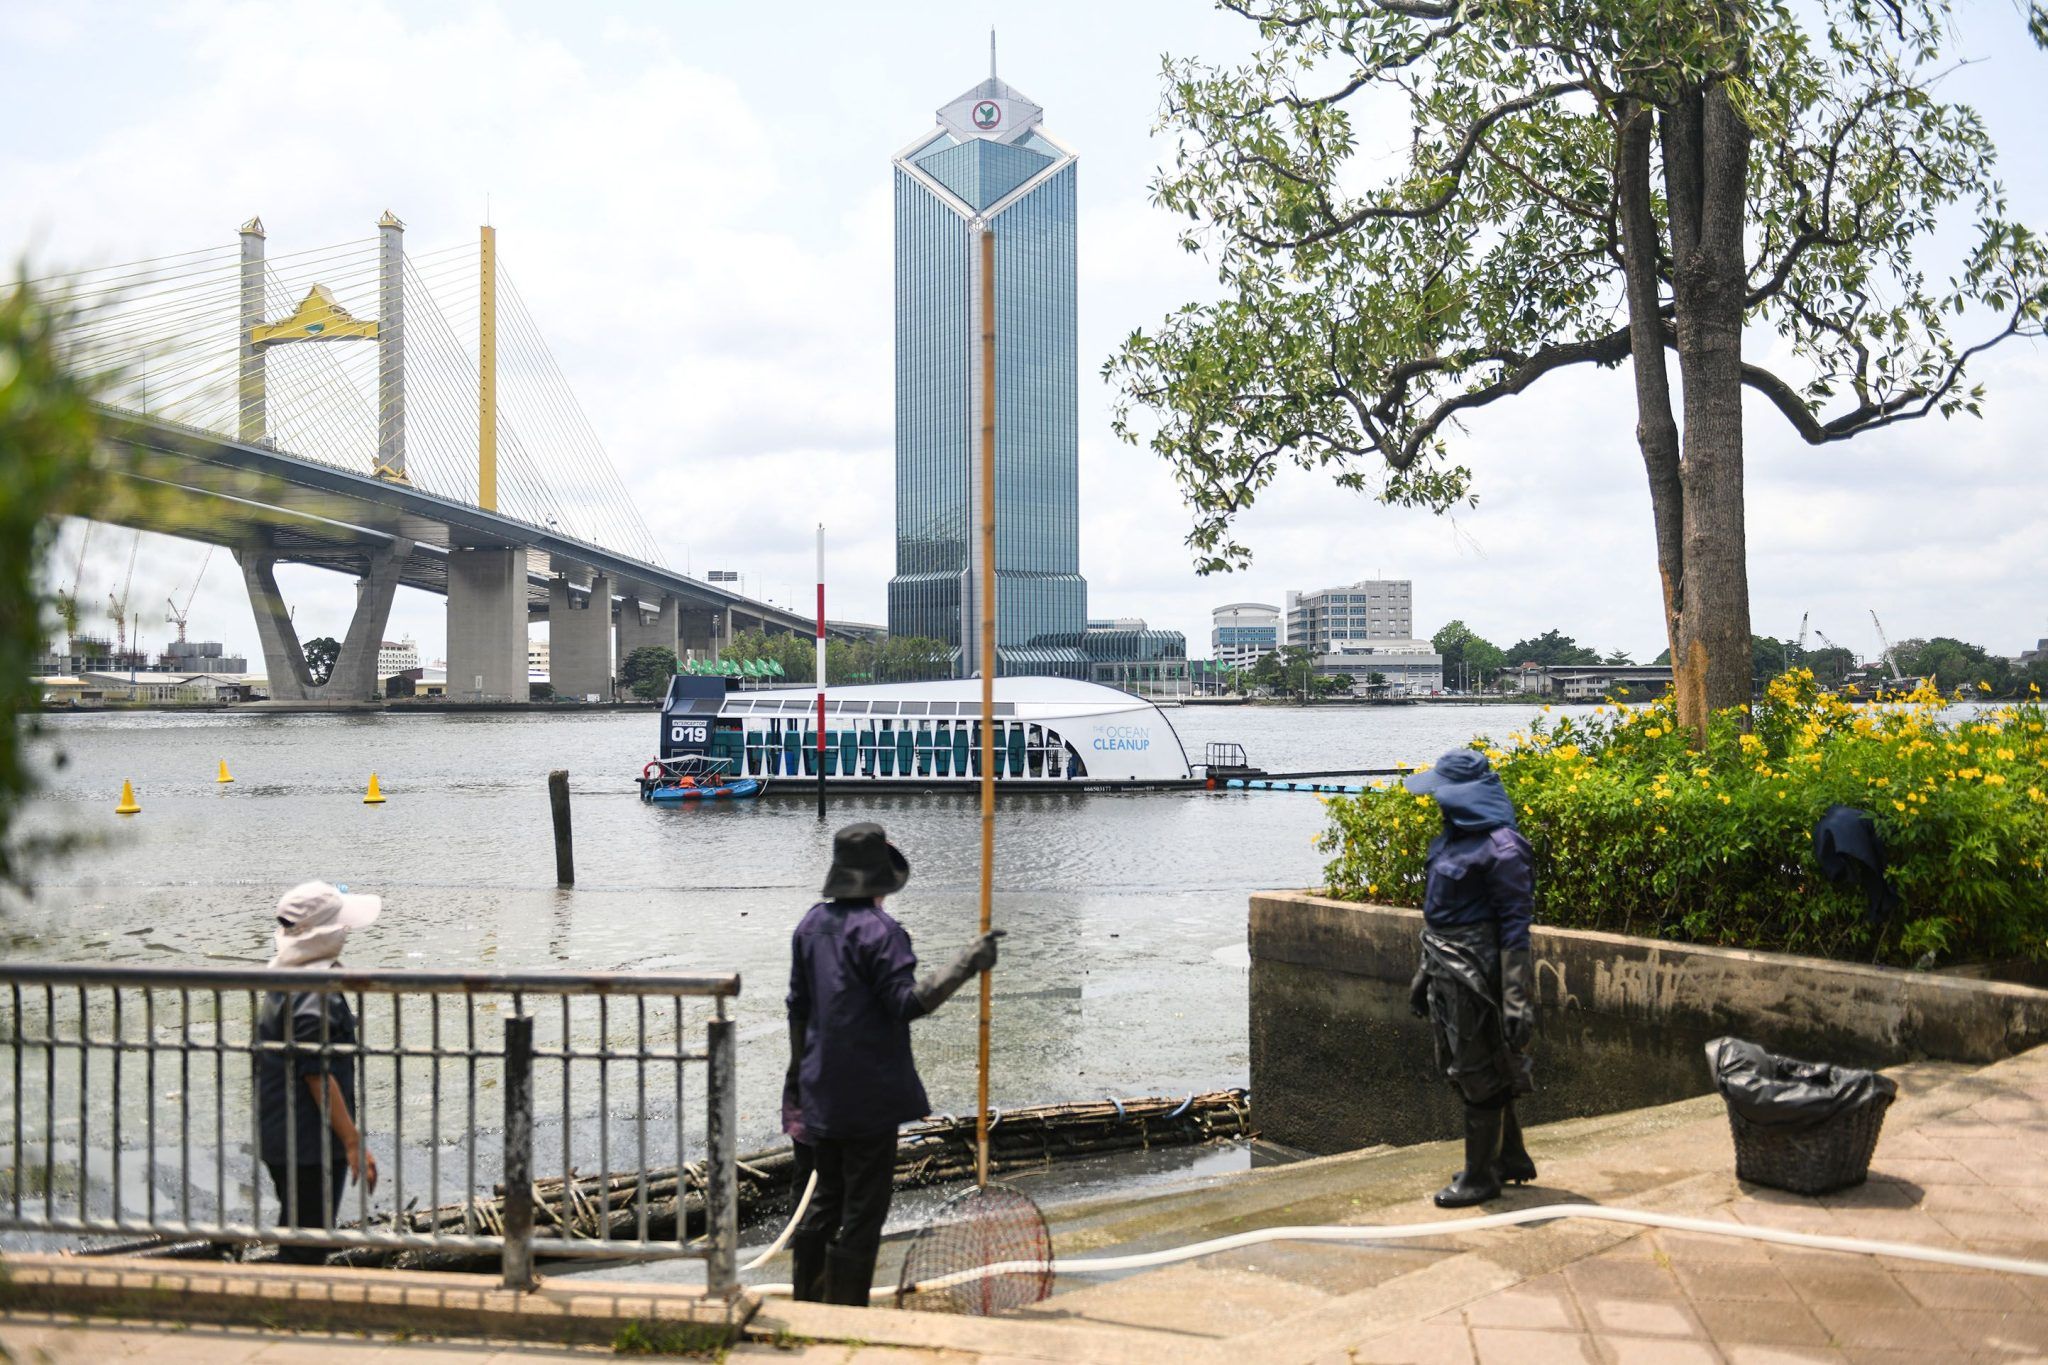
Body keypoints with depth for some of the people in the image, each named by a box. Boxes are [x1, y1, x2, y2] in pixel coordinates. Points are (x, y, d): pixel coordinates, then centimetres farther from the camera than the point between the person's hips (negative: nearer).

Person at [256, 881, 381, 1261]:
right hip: (309, 1145, -10)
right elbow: (319, 1076, -23)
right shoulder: (314, 997, -22)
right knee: (305, 1250, -3)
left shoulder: (285, 981, 10)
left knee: (295, 1242, 20)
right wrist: (353, 1141, -20)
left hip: (282, 1139, 10)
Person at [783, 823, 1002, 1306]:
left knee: (826, 1198, 18)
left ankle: (808, 1305, 24)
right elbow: (907, 1003, -20)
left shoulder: (812, 923, 7)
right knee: (864, 1206, 1)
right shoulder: (879, 930, -15)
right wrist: (966, 964, -19)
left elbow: (798, 1006, 13)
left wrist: (798, 1074, 22)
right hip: (869, 1094, -7)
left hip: (821, 1093, 7)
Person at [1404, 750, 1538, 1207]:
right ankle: (1511, 1159, 34)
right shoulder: (1452, 837, 9)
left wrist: (1516, 998, -21)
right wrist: (1425, 973, 22)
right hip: (1448, 970, 10)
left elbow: (1514, 925, -19)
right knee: (1465, 1069, 19)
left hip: (1478, 974, -10)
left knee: (1478, 1075, 2)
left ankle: (1480, 1177, 15)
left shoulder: (1499, 847, -18)